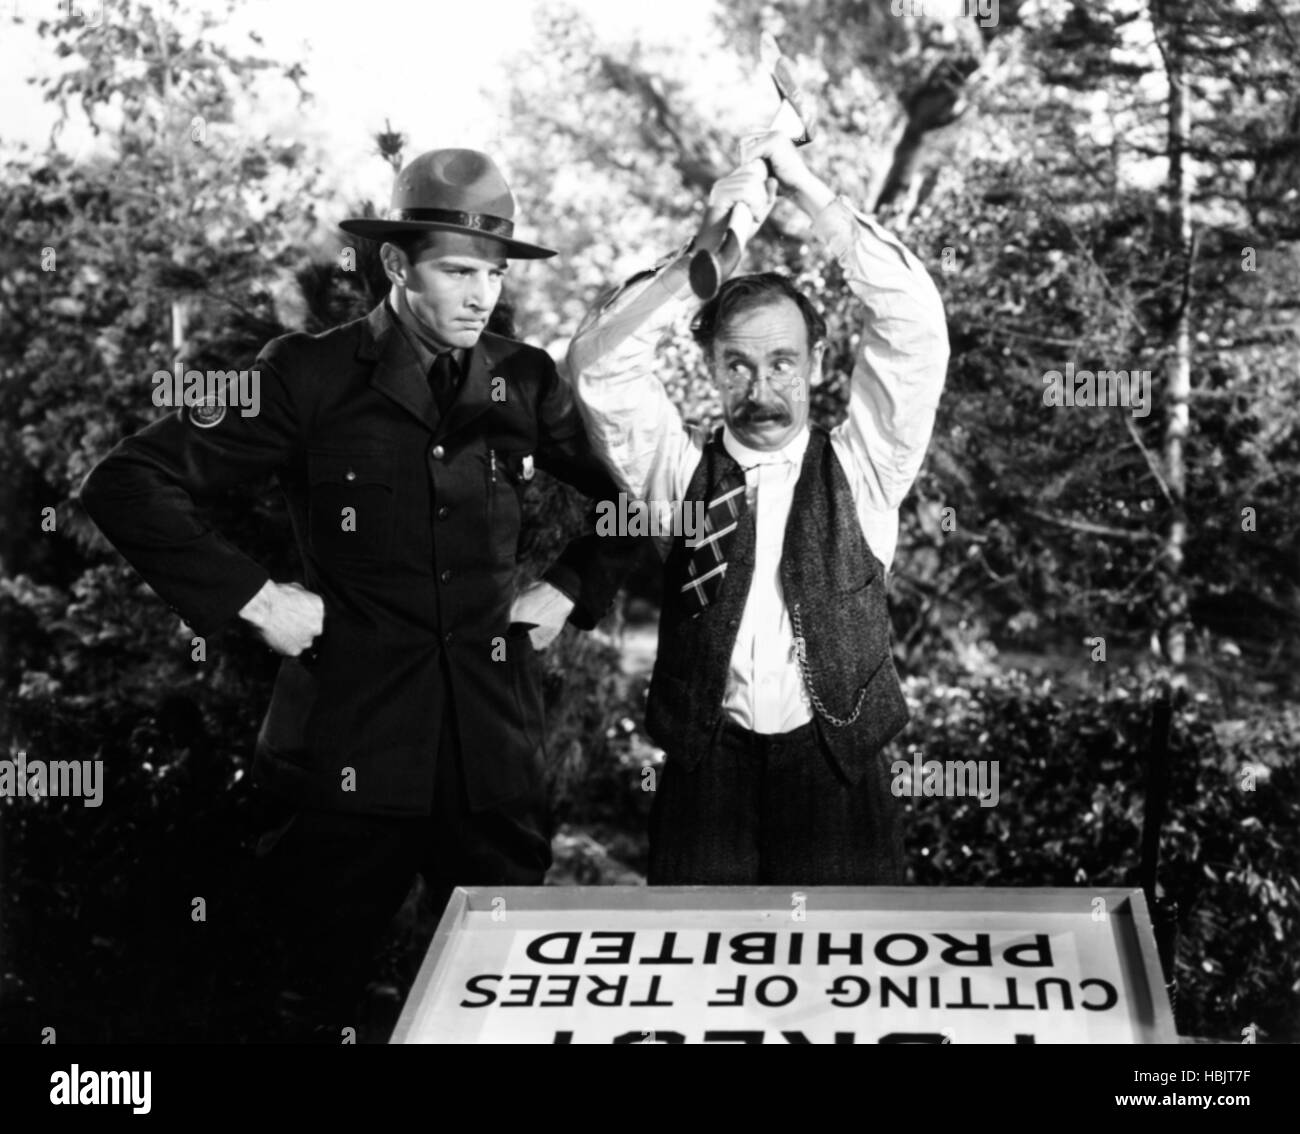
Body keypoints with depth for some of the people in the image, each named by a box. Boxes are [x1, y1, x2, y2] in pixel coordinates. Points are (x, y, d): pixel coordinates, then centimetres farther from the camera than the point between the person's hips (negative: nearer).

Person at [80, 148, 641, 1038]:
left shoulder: (525, 384, 5)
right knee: (319, 1005, 12)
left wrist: (574, 588, 7)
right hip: (351, 755, -3)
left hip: (496, 756, 3)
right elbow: (125, 485, -9)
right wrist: (250, 597, -12)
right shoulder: (312, 377, -6)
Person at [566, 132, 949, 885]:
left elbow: (916, 324, -3)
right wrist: (706, 248, -12)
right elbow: (601, 363, -4)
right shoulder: (681, 469, 8)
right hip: (705, 771, 0)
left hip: (838, 770, 0)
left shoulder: (860, 468, 7)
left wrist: (813, 192, -5)